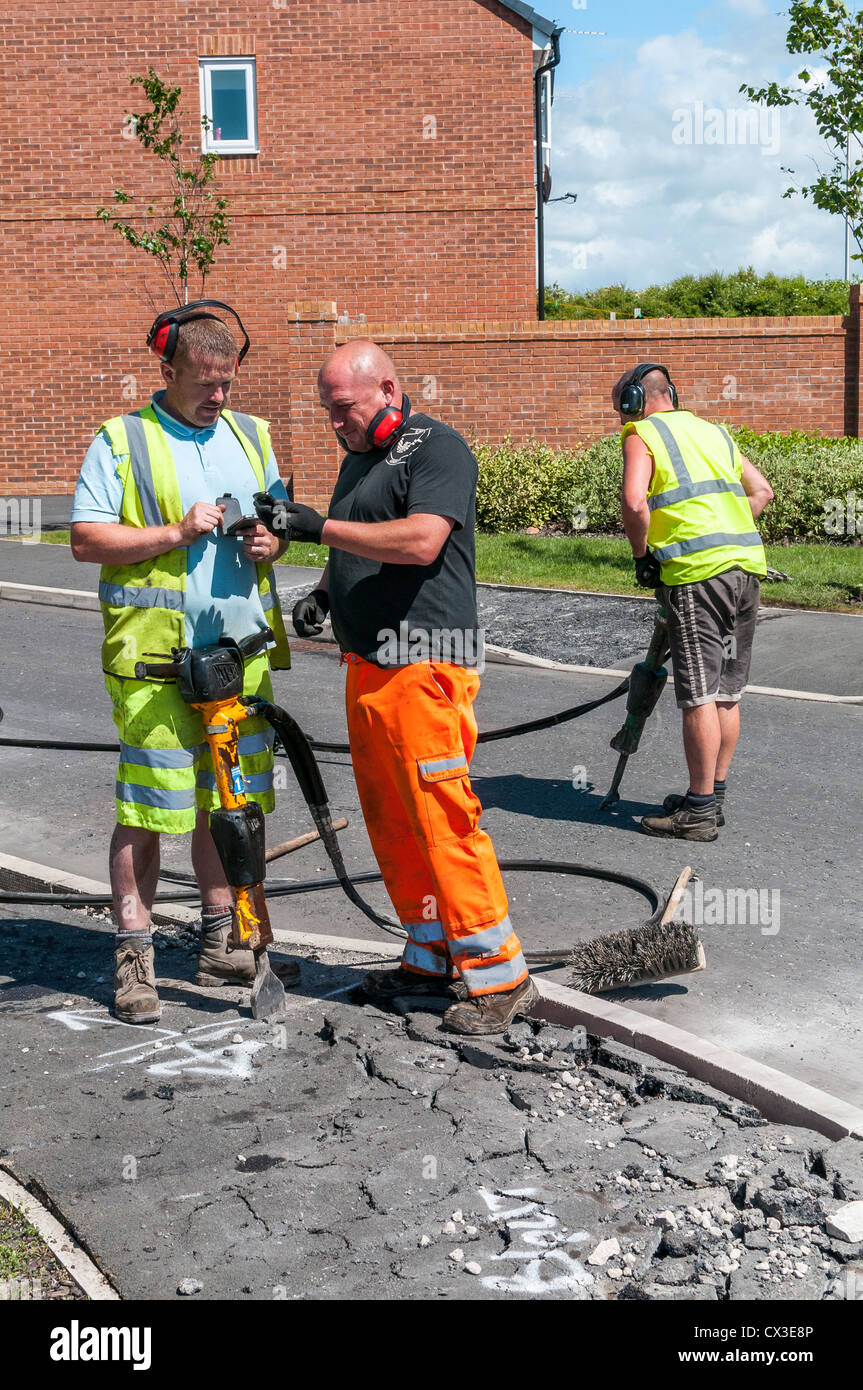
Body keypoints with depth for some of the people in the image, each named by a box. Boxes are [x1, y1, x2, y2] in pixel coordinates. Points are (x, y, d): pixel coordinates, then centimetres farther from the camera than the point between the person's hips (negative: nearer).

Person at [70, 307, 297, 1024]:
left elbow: (281, 521, 24)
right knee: (149, 808, -4)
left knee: (226, 799, 10)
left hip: (241, 649, 5)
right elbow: (86, 539, -5)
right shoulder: (121, 440, 1)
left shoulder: (252, 435, 16)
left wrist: (271, 542, 1)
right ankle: (134, 954, 6)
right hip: (155, 653, -5)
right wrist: (175, 533, -15)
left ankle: (221, 944, 21)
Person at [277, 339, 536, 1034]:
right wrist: (322, 593, 11)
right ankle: (434, 957, 21)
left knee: (443, 819, -9)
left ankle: (499, 975, -1)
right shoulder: (359, 458, 21)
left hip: (424, 664, -9)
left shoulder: (437, 448, -7)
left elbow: (420, 540, -22)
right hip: (367, 665, 9)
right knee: (391, 822, 10)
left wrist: (319, 527, -19)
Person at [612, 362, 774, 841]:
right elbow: (762, 490, 24)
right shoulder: (713, 431, 23)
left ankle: (700, 811, 1)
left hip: (695, 573, -7)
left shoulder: (642, 435, 2)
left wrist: (641, 555, -1)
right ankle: (714, 797, 22)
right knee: (727, 693, 13)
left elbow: (634, 502, -15)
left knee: (699, 697, -4)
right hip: (746, 566, 7)